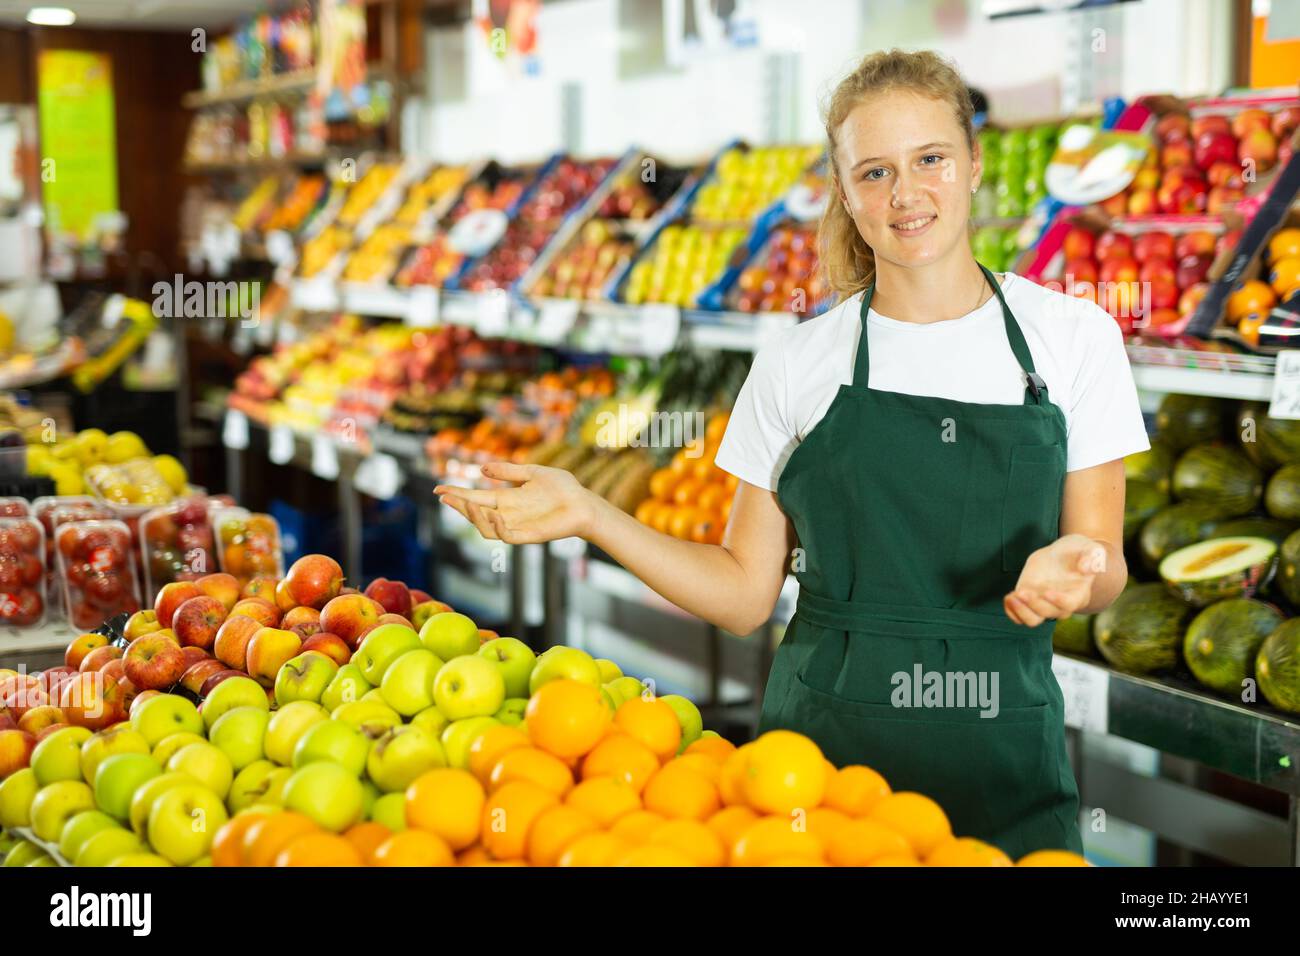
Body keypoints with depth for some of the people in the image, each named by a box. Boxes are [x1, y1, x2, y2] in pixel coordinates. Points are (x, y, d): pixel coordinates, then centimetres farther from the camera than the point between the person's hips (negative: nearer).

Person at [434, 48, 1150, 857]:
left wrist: (1070, 570, -21)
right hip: (823, 748, 0)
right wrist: (587, 512, -9)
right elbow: (744, 594, 2)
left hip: (1003, 760, 0)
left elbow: (1104, 566, 2)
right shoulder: (797, 367, 1)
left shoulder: (1075, 337, 0)